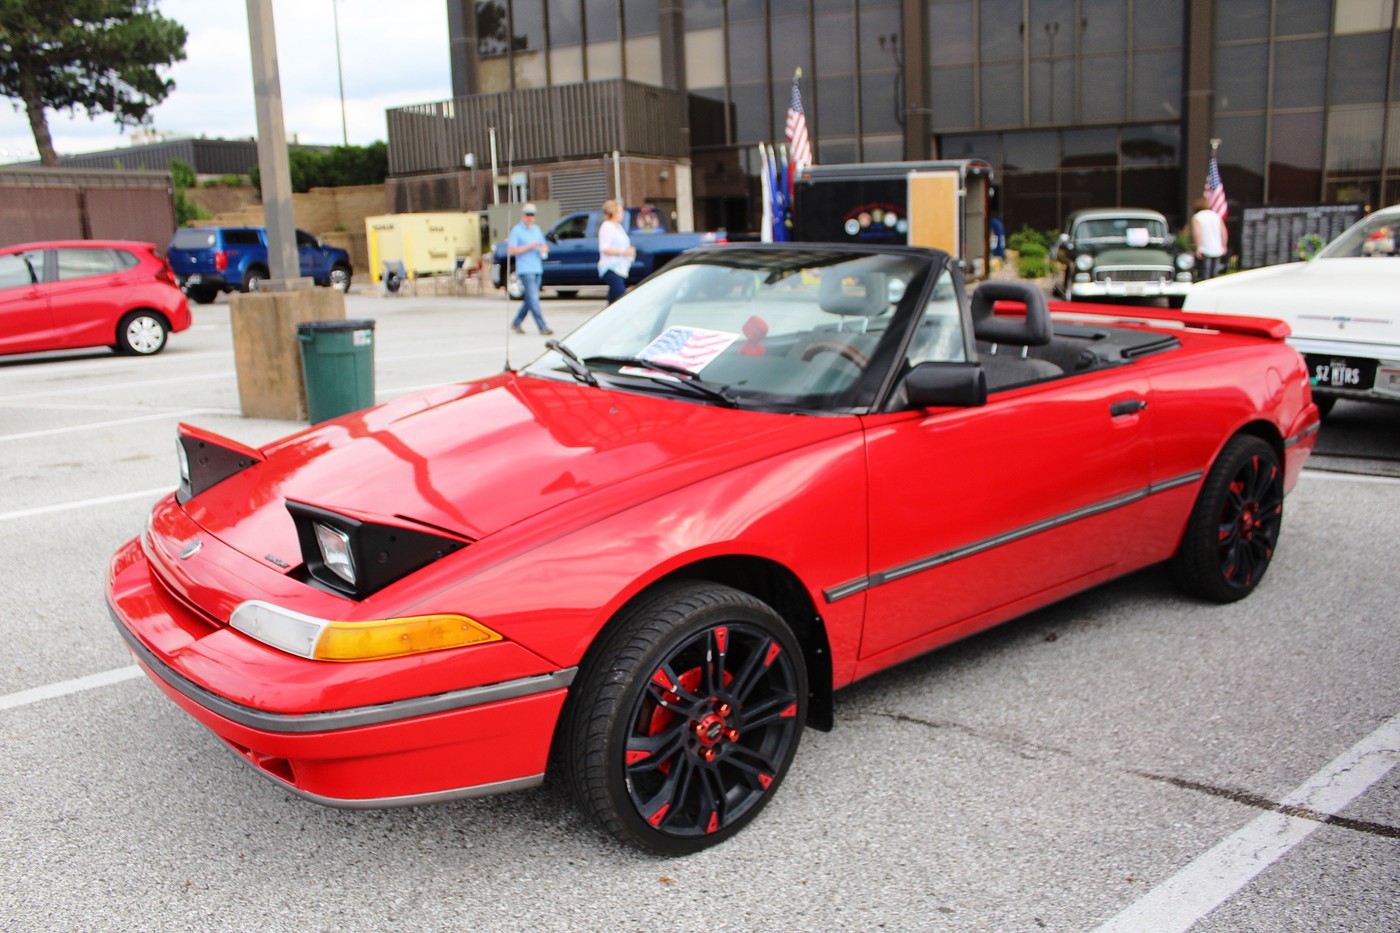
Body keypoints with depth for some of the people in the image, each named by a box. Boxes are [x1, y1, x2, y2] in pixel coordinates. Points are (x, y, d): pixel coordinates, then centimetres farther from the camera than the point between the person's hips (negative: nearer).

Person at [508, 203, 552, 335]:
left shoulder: (537, 230, 18)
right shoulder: (516, 230, -2)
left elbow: (544, 246, 24)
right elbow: (511, 250, -10)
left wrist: (544, 249, -2)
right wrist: (530, 246, -17)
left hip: (537, 269, 7)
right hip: (524, 270, -7)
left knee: (530, 299, 9)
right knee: (533, 299, -11)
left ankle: (516, 323, 23)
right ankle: (542, 327, -14)